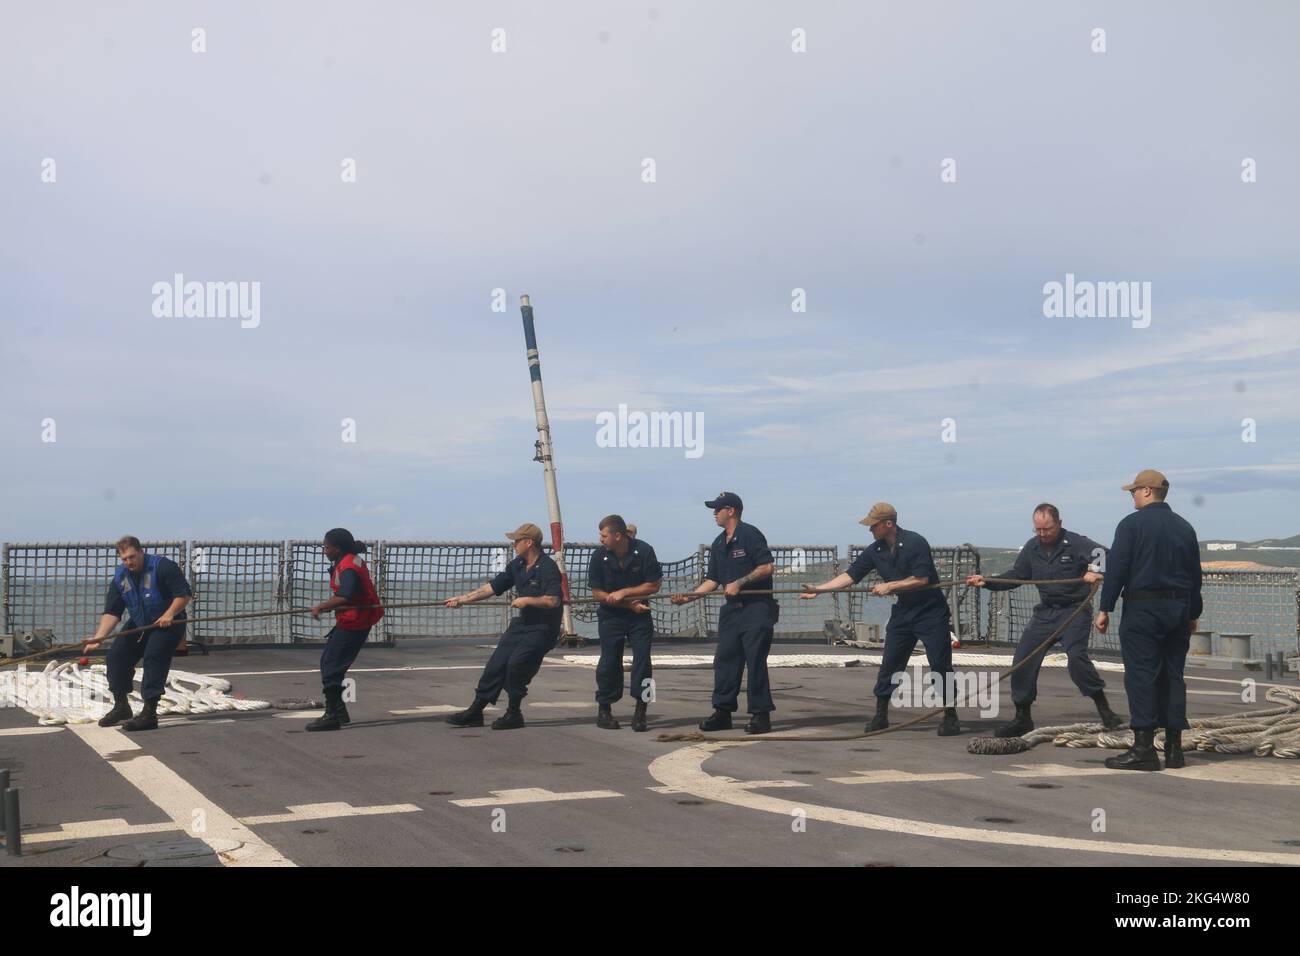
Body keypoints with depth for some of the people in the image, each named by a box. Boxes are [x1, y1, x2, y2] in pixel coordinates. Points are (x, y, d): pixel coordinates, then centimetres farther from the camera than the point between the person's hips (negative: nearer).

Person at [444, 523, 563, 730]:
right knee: (496, 662, 2)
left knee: (517, 663, -20)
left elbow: (554, 600, -27)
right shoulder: (517, 565, 9)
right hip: (522, 623, 8)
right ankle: (475, 711, 10)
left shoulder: (548, 568, -17)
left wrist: (527, 600, -20)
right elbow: (492, 587, 15)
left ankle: (513, 714, -4)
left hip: (543, 627, -8)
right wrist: (463, 599, 13)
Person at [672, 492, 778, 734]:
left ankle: (760, 714, -2)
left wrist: (739, 583, -16)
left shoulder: (750, 535, -9)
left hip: (757, 607, -8)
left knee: (755, 660, -7)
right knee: (724, 659, 6)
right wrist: (688, 596, 6)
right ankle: (722, 712, 13)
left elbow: (767, 567, -15)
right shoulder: (719, 544, 15)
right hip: (732, 609, 8)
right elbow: (712, 580, 17)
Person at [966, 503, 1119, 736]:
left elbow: (1101, 553, -26)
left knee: (1076, 656, -24)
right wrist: (986, 582, 2)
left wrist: (1095, 570, -47)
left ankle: (1105, 710, -9)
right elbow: (1016, 575, 14)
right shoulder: (1032, 547, 7)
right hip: (1045, 612, 6)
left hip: (1075, 611, -6)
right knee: (1022, 659, 0)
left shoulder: (1075, 543, -11)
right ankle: (1022, 719, 13)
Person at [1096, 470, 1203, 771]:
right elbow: (1195, 574, 16)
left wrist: (1105, 608, -8)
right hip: (1179, 608, 6)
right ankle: (1174, 748, 11)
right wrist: (1193, 614, 23)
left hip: (1142, 608, -6)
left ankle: (1144, 749, -9)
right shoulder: (1184, 527, 13)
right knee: (1173, 675, 10)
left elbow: (1116, 568, -11)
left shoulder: (1132, 524, -6)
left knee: (1141, 676, -6)